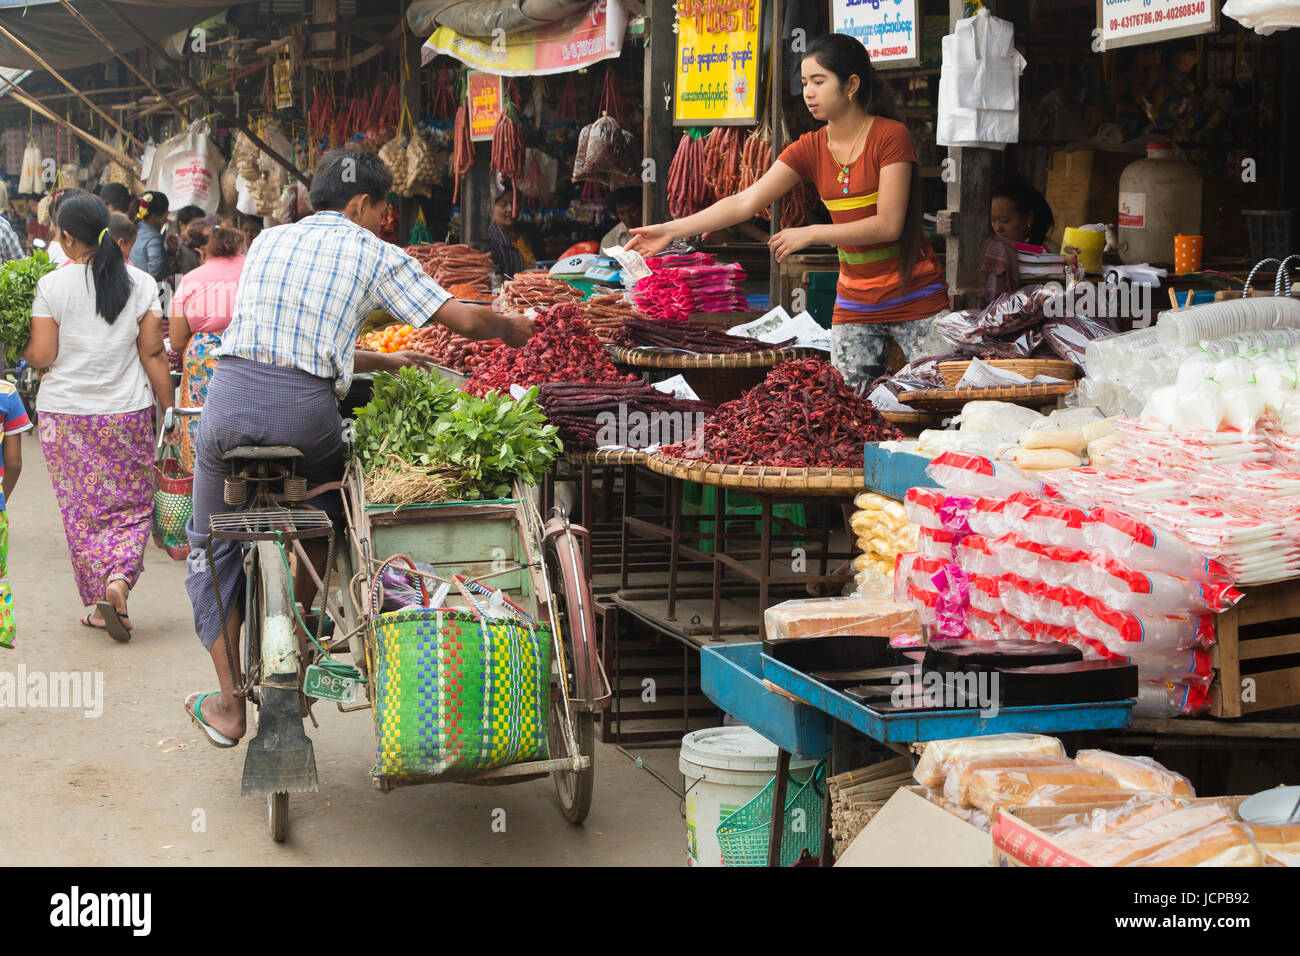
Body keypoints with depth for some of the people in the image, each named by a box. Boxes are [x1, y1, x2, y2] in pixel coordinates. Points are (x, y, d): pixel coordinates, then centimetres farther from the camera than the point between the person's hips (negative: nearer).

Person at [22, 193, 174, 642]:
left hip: (64, 415, -1)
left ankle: (101, 604, 12)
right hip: (127, 414, 1)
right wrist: (168, 409, 6)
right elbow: (152, 353, -1)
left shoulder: (52, 285, -7)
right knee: (132, 506, 10)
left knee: (83, 512, 10)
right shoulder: (141, 284, -2)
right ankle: (119, 578, -13)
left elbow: (42, 356, -8)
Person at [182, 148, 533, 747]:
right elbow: (465, 320, 7)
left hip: (233, 388, 3)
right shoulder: (373, 254, 11)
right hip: (305, 408, -3)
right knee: (317, 523, 28)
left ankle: (229, 706, 14)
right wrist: (513, 328, 29)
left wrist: (381, 361, 39)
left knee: (213, 547, 16)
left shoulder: (267, 241, 25)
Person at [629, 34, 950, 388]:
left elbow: (889, 224, -17)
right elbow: (746, 202, -2)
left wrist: (810, 234, -17)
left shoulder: (890, 136, -11)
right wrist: (671, 229, -9)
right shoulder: (810, 149, 4)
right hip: (854, 304, 5)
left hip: (914, 298, -4)